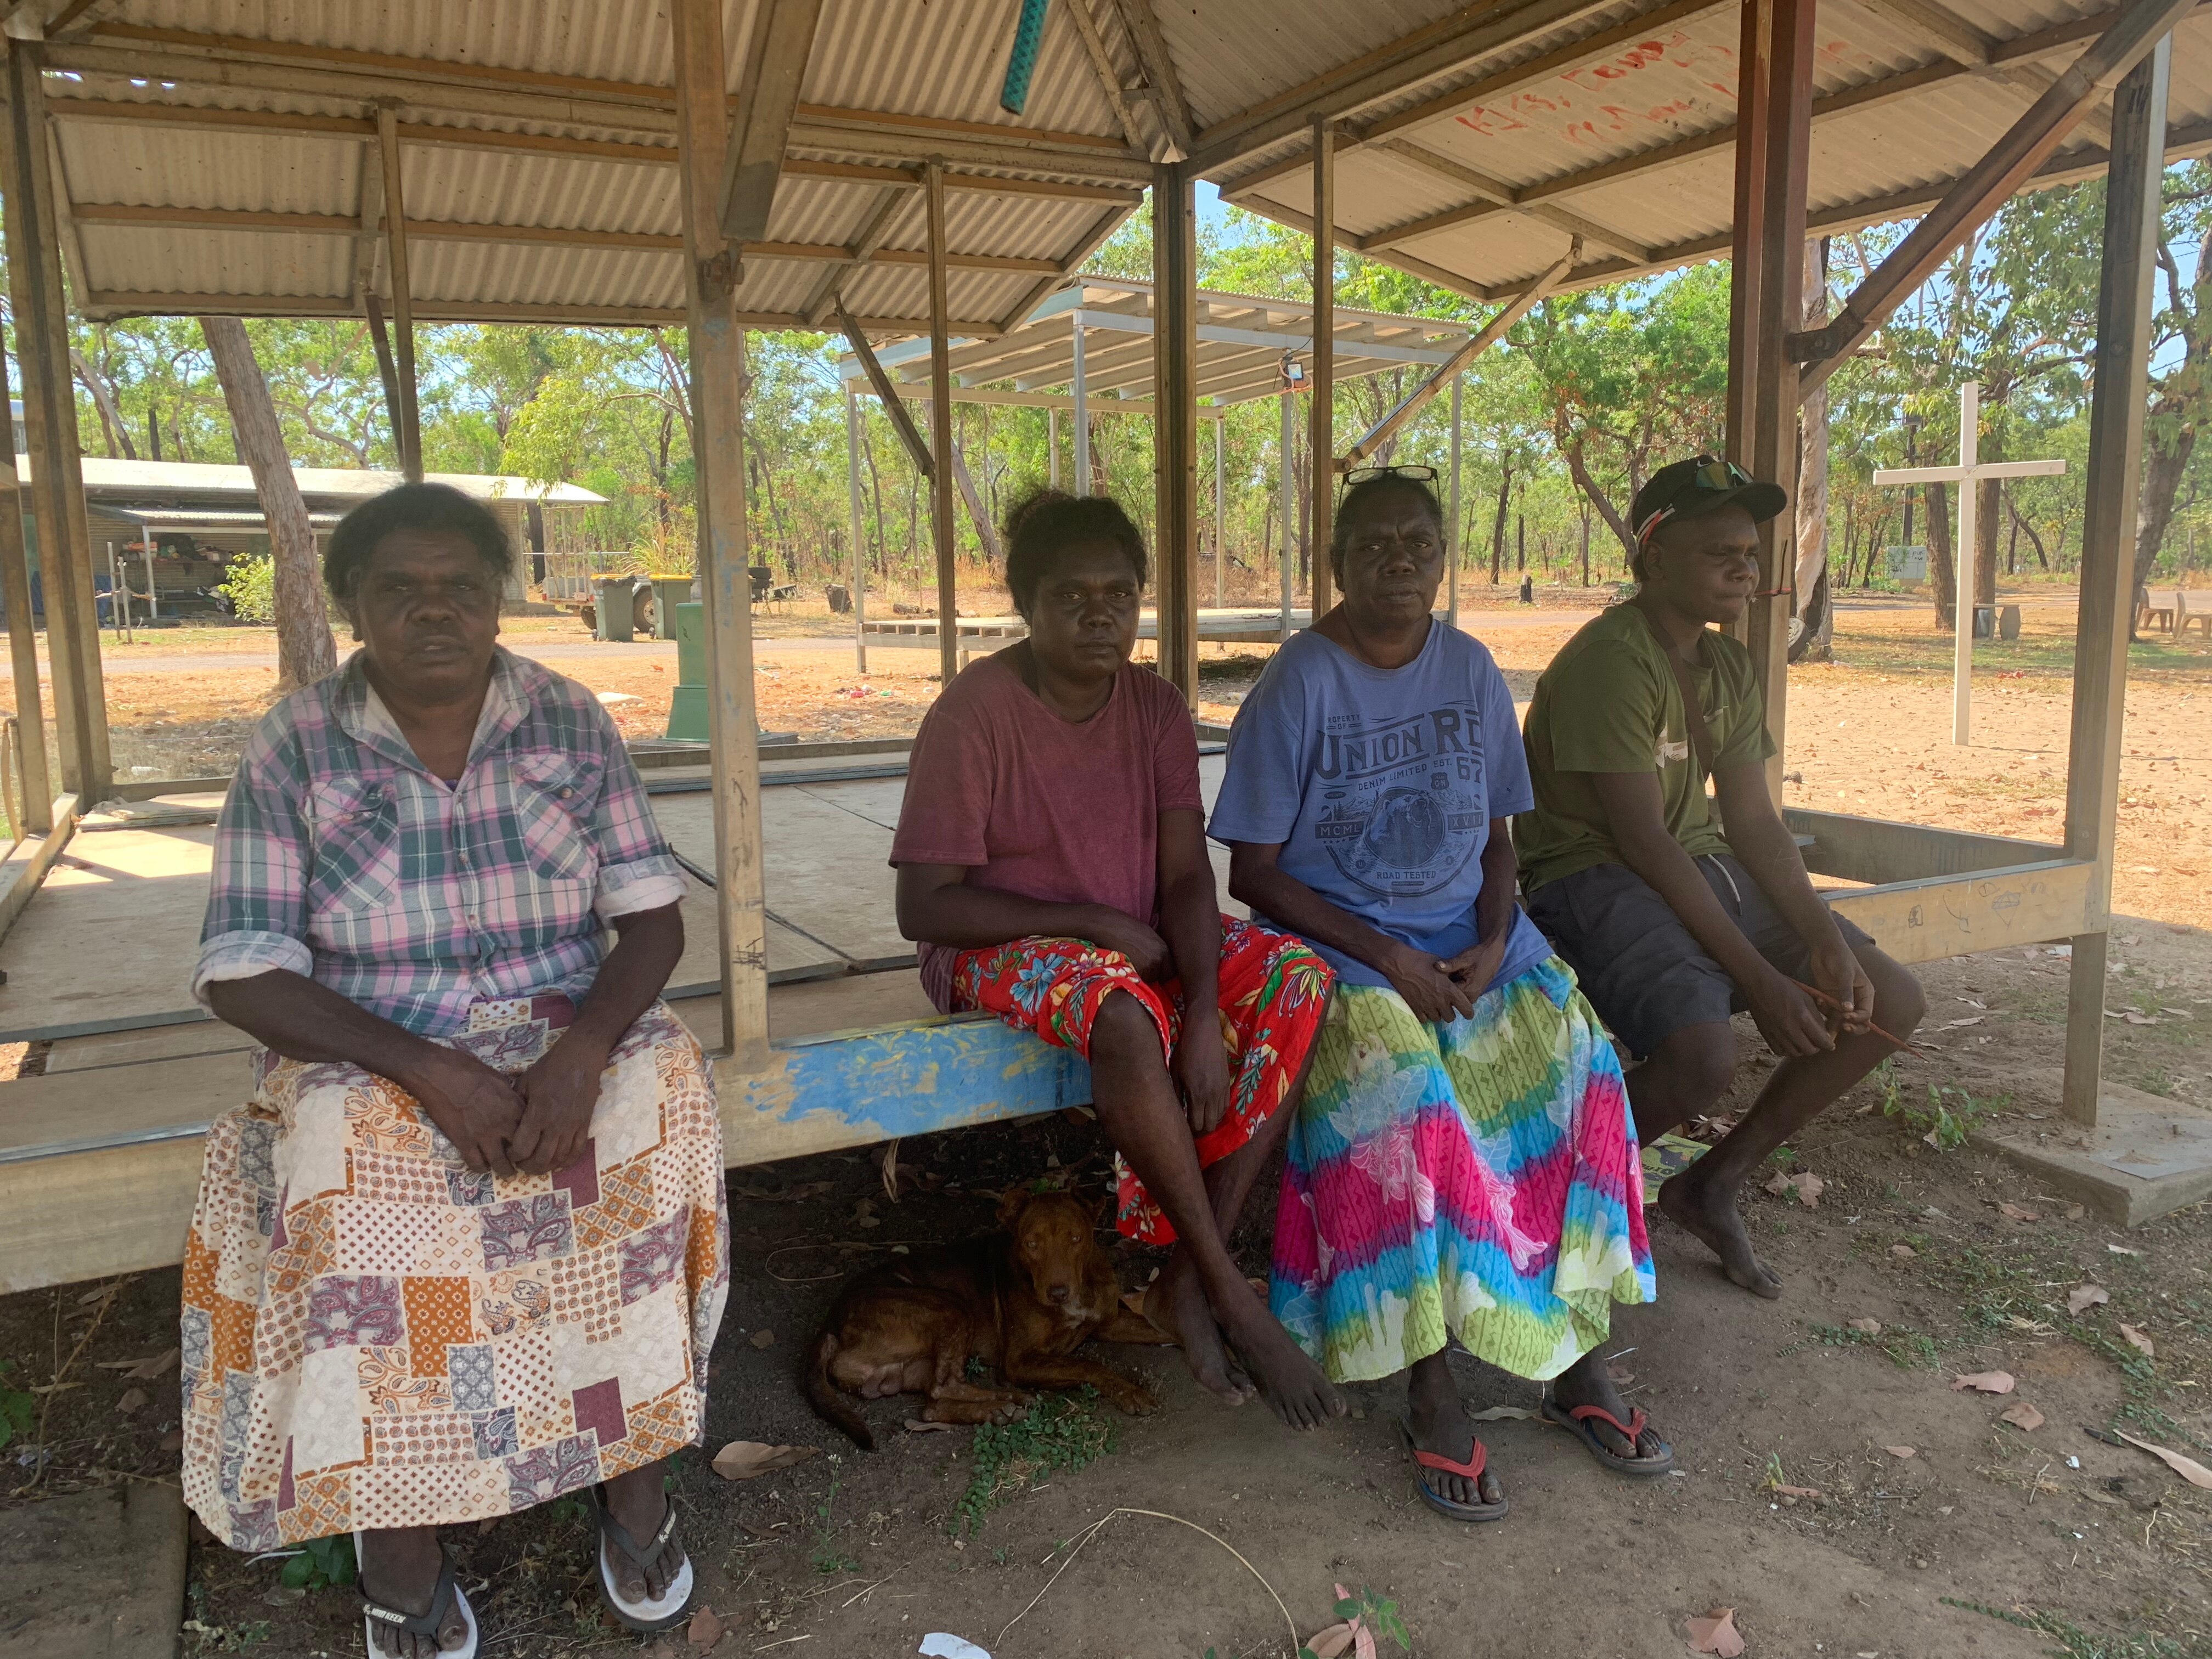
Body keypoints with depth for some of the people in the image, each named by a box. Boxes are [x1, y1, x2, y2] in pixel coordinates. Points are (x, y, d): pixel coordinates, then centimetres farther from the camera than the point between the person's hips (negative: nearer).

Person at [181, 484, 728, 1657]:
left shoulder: (569, 722, 1)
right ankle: (397, 1547, -13)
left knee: (660, 1089, -29)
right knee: (354, 1165, -32)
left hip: (571, 1033, 1)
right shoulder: (295, 747, -3)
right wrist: (431, 1071, -23)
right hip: (367, 1055, -1)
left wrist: (585, 1048, -22)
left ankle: (634, 1473, -10)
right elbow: (244, 978, -8)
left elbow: (652, 918, -2)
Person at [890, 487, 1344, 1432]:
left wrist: (1206, 1012, -23)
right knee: (1125, 1013, -38)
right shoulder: (978, 710, -15)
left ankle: (1183, 1282, -17)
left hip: (1139, 943, 6)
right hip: (1003, 949, -5)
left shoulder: (1155, 707, 1)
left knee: (1297, 980, -21)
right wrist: (1095, 925, -18)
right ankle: (1233, 1297, -20)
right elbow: (924, 903, -15)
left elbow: (1185, 875, -6)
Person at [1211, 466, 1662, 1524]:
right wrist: (1383, 956, -16)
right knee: (1400, 1080, -32)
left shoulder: (1473, 671, 8)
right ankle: (1431, 1386, -21)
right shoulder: (1297, 686, -7)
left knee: (1571, 1057, -22)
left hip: (1469, 931, 4)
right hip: (1335, 939, -4)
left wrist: (1492, 944, -8)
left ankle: (1577, 1353, -9)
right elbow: (1254, 872, -8)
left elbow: (1496, 840, 12)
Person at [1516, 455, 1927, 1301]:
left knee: (1892, 1002, 2)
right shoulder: (1609, 659, -19)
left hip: (1703, 871, 9)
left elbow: (1754, 825, 6)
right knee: (1705, 1054, -33)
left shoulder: (1732, 670, 10)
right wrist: (1760, 980, -24)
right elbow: (1645, 841, -23)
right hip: (1595, 879, -9)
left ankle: (1714, 1183, 11)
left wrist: (1826, 940, -11)